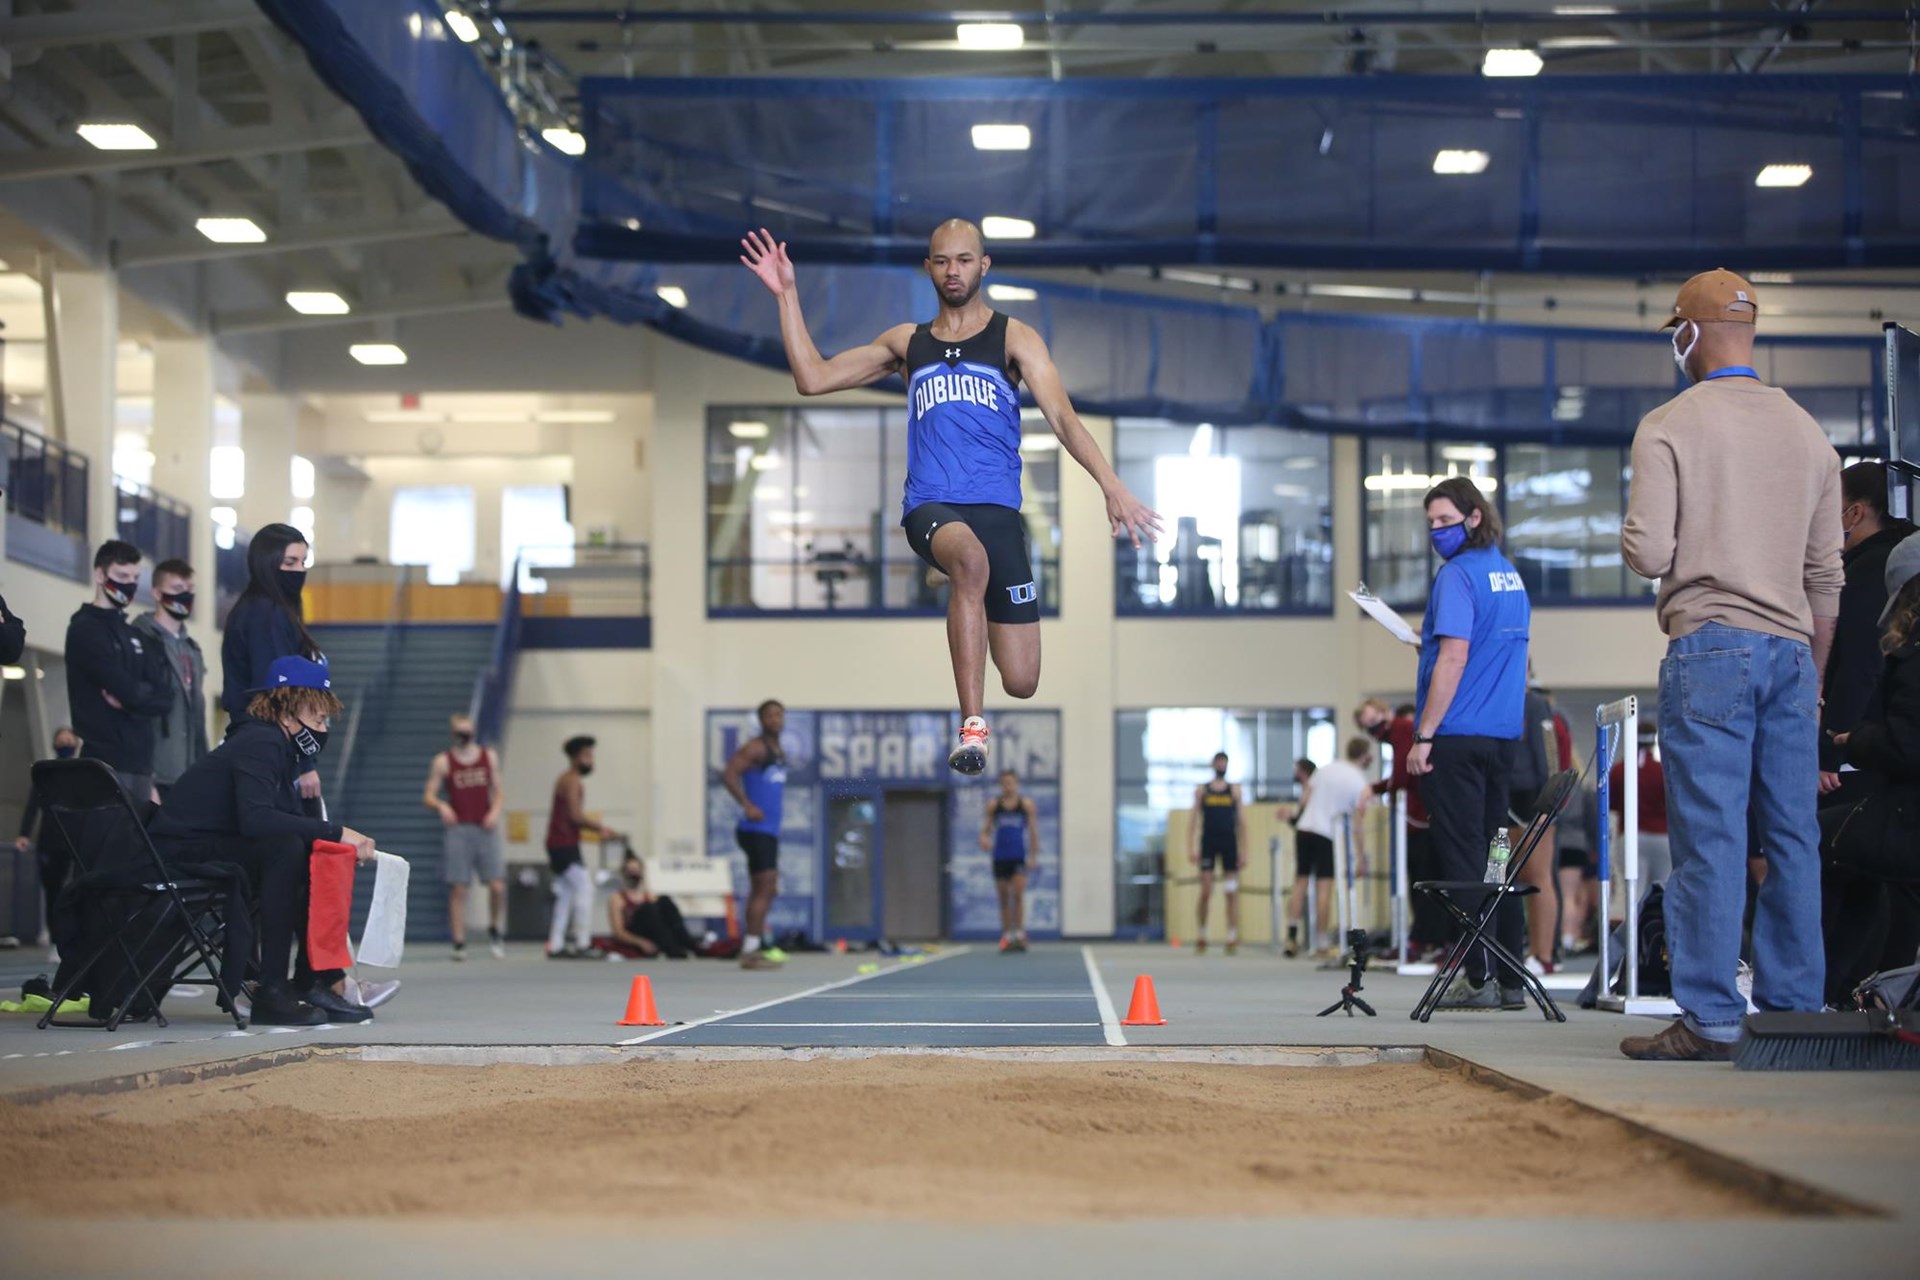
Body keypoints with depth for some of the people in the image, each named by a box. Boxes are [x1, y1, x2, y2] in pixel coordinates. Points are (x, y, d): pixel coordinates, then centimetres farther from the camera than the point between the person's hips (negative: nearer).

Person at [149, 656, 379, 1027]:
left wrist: (346, 842, -8)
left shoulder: (279, 748, 14)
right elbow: (255, 818, -33)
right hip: (179, 854, -10)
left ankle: (313, 982, 4)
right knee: (285, 849, -29)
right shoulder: (260, 744, -17)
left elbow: (291, 821, 9)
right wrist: (336, 833, -29)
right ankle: (270, 992, -27)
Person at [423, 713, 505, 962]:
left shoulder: (489, 757, 10)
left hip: (486, 829, 2)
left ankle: (494, 931, 17)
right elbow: (428, 796, 4)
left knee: (498, 886, -7)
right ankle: (459, 944, -1)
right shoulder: (443, 762, 3)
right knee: (458, 890, -5)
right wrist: (441, 806, -17)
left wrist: (495, 810, -5)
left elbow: (498, 791, 15)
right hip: (458, 829, -2)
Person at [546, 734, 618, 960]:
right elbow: (575, 816, -20)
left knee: (565, 894, 11)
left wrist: (598, 828, 11)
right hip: (565, 845, -10)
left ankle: (555, 945, 12)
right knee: (584, 888, -11)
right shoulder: (572, 781, -12)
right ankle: (582, 944, -14)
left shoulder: (568, 780, 20)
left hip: (560, 844, 10)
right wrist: (600, 828, -9)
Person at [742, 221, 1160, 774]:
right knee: (971, 558, -40)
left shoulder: (1014, 338, 9)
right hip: (930, 506, 0)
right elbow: (813, 378, 16)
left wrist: (1113, 487, -17)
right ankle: (972, 726, -37)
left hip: (998, 508, 0)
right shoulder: (906, 342, 18)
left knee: (1021, 683, -4)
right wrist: (787, 296, 10)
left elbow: (1063, 417, -2)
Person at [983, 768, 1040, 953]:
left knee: (1018, 894, -14)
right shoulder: (994, 805, 8)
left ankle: (1019, 934, -12)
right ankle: (1006, 935, 11)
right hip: (1000, 856, 2)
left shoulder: (1026, 803, 3)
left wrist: (1034, 855, -2)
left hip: (1019, 856, -2)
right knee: (1004, 897, 6)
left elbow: (1033, 830, 4)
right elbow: (986, 827, 9)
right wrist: (984, 838, -14)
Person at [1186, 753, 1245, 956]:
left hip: (1229, 842, 1)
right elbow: (1194, 821, 7)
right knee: (1205, 892, -4)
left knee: (1232, 893, -2)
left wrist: (1244, 851, 2)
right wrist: (1191, 848, -4)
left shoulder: (1235, 790, 10)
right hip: (1208, 842, -1)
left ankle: (1232, 937, -1)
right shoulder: (1201, 790, 10)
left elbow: (1242, 822, 9)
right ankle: (1201, 935, 7)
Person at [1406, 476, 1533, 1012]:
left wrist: (1423, 737, -16)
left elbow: (1454, 658, -18)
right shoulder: (1511, 575, 15)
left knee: (1462, 857, -4)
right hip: (1502, 734, 8)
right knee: (1494, 853, 11)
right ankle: (1510, 978, 11)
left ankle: (1479, 978, -5)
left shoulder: (1458, 575, -11)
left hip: (1457, 735, -8)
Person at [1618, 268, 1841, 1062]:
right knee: (1792, 838, 7)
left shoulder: (1668, 427, -4)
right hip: (1790, 651, 5)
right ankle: (1794, 1009, 10)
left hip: (1709, 648, -5)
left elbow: (1647, 554, -11)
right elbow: (1825, 575, 13)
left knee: (1709, 838, -6)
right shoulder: (1807, 432, 13)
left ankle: (1710, 1019, -7)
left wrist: (1636, 543, 12)